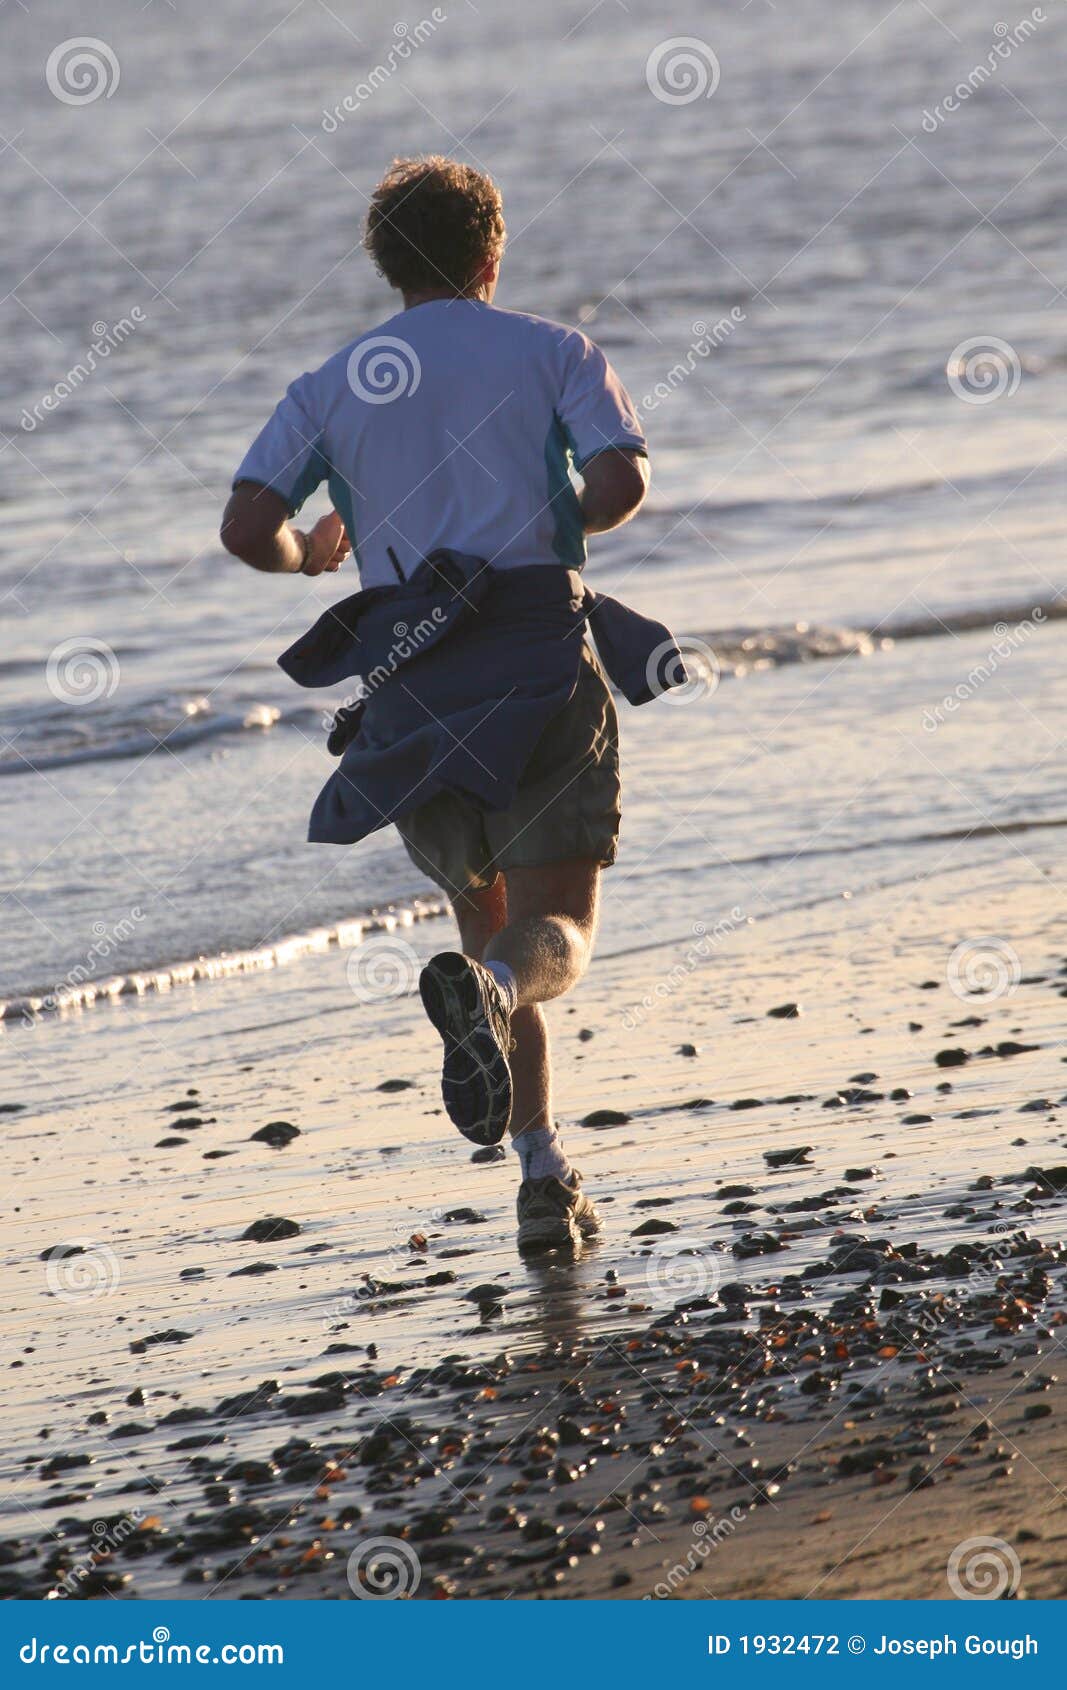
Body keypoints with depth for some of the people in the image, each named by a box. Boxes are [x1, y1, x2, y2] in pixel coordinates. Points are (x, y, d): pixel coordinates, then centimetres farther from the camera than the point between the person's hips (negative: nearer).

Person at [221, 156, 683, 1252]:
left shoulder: (330, 387, 13)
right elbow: (622, 481, -7)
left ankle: (545, 1178, 5)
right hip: (541, 659, -2)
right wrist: (560, 527, 15)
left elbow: (246, 529, 0)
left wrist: (307, 556, 23)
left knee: (488, 922, 17)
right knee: (558, 937, -1)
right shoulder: (552, 353, 9)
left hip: (413, 680, 2)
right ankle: (484, 991, -39)